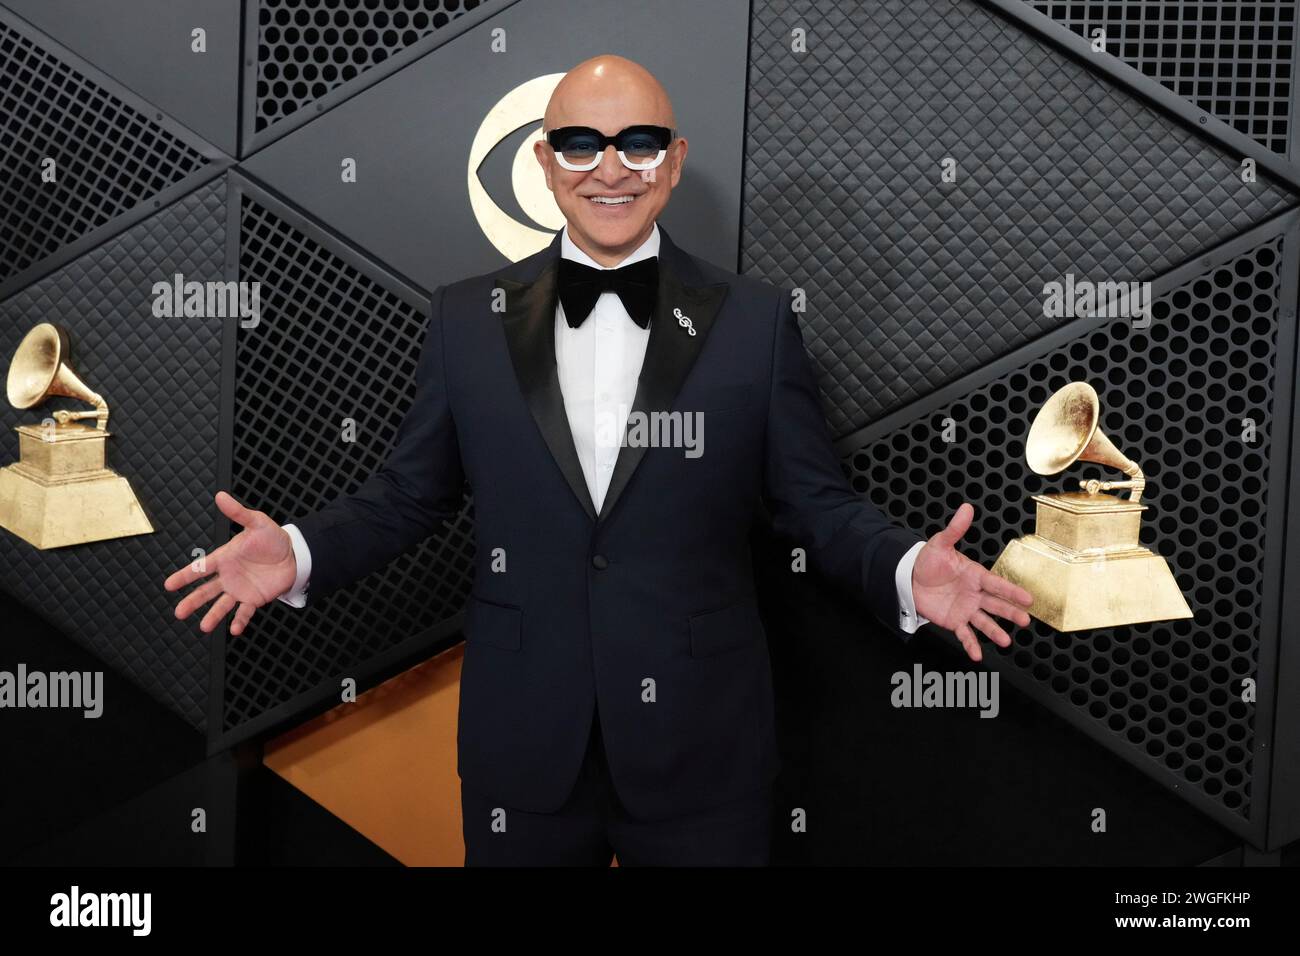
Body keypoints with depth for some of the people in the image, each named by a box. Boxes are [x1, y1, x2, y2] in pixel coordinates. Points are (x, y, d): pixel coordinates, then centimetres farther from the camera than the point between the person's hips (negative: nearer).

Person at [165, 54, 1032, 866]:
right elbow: (411, 493, 7)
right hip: (522, 754, 1)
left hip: (700, 754, -1)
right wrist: (301, 552, -9)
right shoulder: (468, 318, 3)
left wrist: (905, 571, -19)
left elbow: (817, 503, -1)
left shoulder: (755, 320, -2)